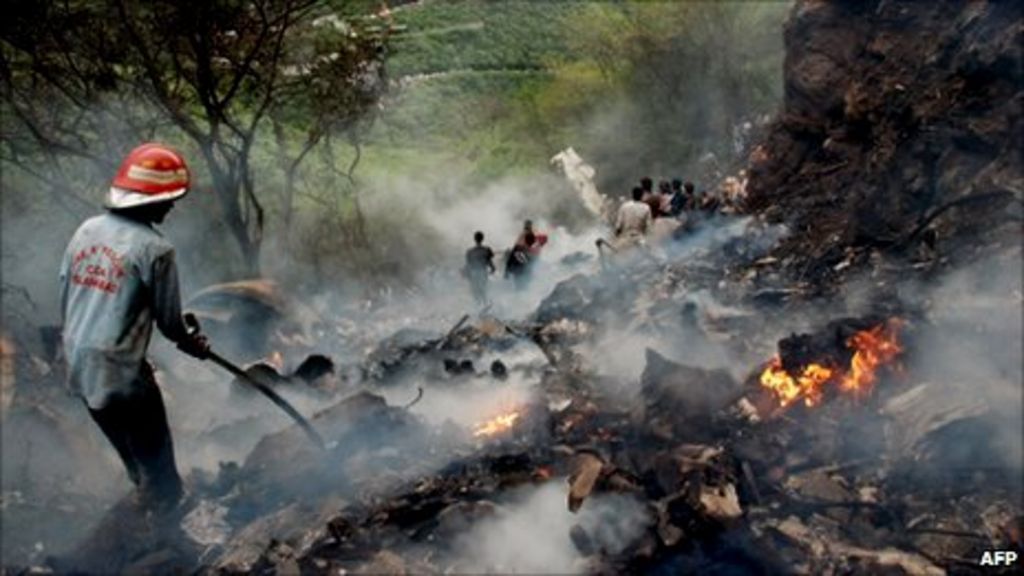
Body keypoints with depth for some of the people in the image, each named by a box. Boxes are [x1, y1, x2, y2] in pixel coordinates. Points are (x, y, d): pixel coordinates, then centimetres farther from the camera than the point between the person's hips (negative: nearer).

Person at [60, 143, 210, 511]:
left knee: (129, 450, 28)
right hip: (120, 372, -8)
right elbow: (168, 318, -9)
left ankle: (146, 494, 47)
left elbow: (64, 295, 8)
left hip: (78, 366, 8)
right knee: (156, 460, 13)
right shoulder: (154, 248, -20)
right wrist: (190, 343, 12)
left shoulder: (86, 229, 0)